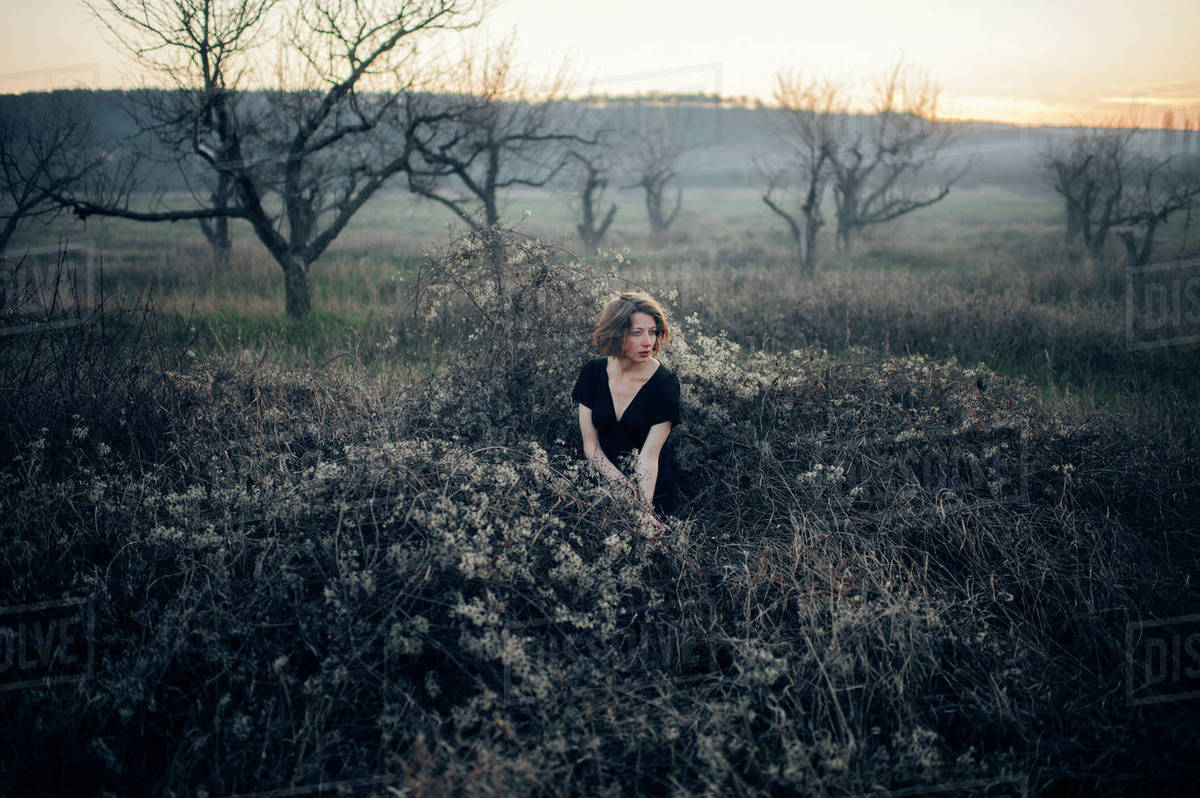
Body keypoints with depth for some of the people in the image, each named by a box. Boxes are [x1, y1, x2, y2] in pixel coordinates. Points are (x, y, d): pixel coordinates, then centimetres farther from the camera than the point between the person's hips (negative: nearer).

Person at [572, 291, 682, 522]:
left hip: (653, 489, -3)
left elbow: (649, 454, -17)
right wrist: (622, 483, -19)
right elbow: (590, 443, -3)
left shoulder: (665, 383, -12)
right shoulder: (593, 372, -4)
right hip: (602, 483, 3)